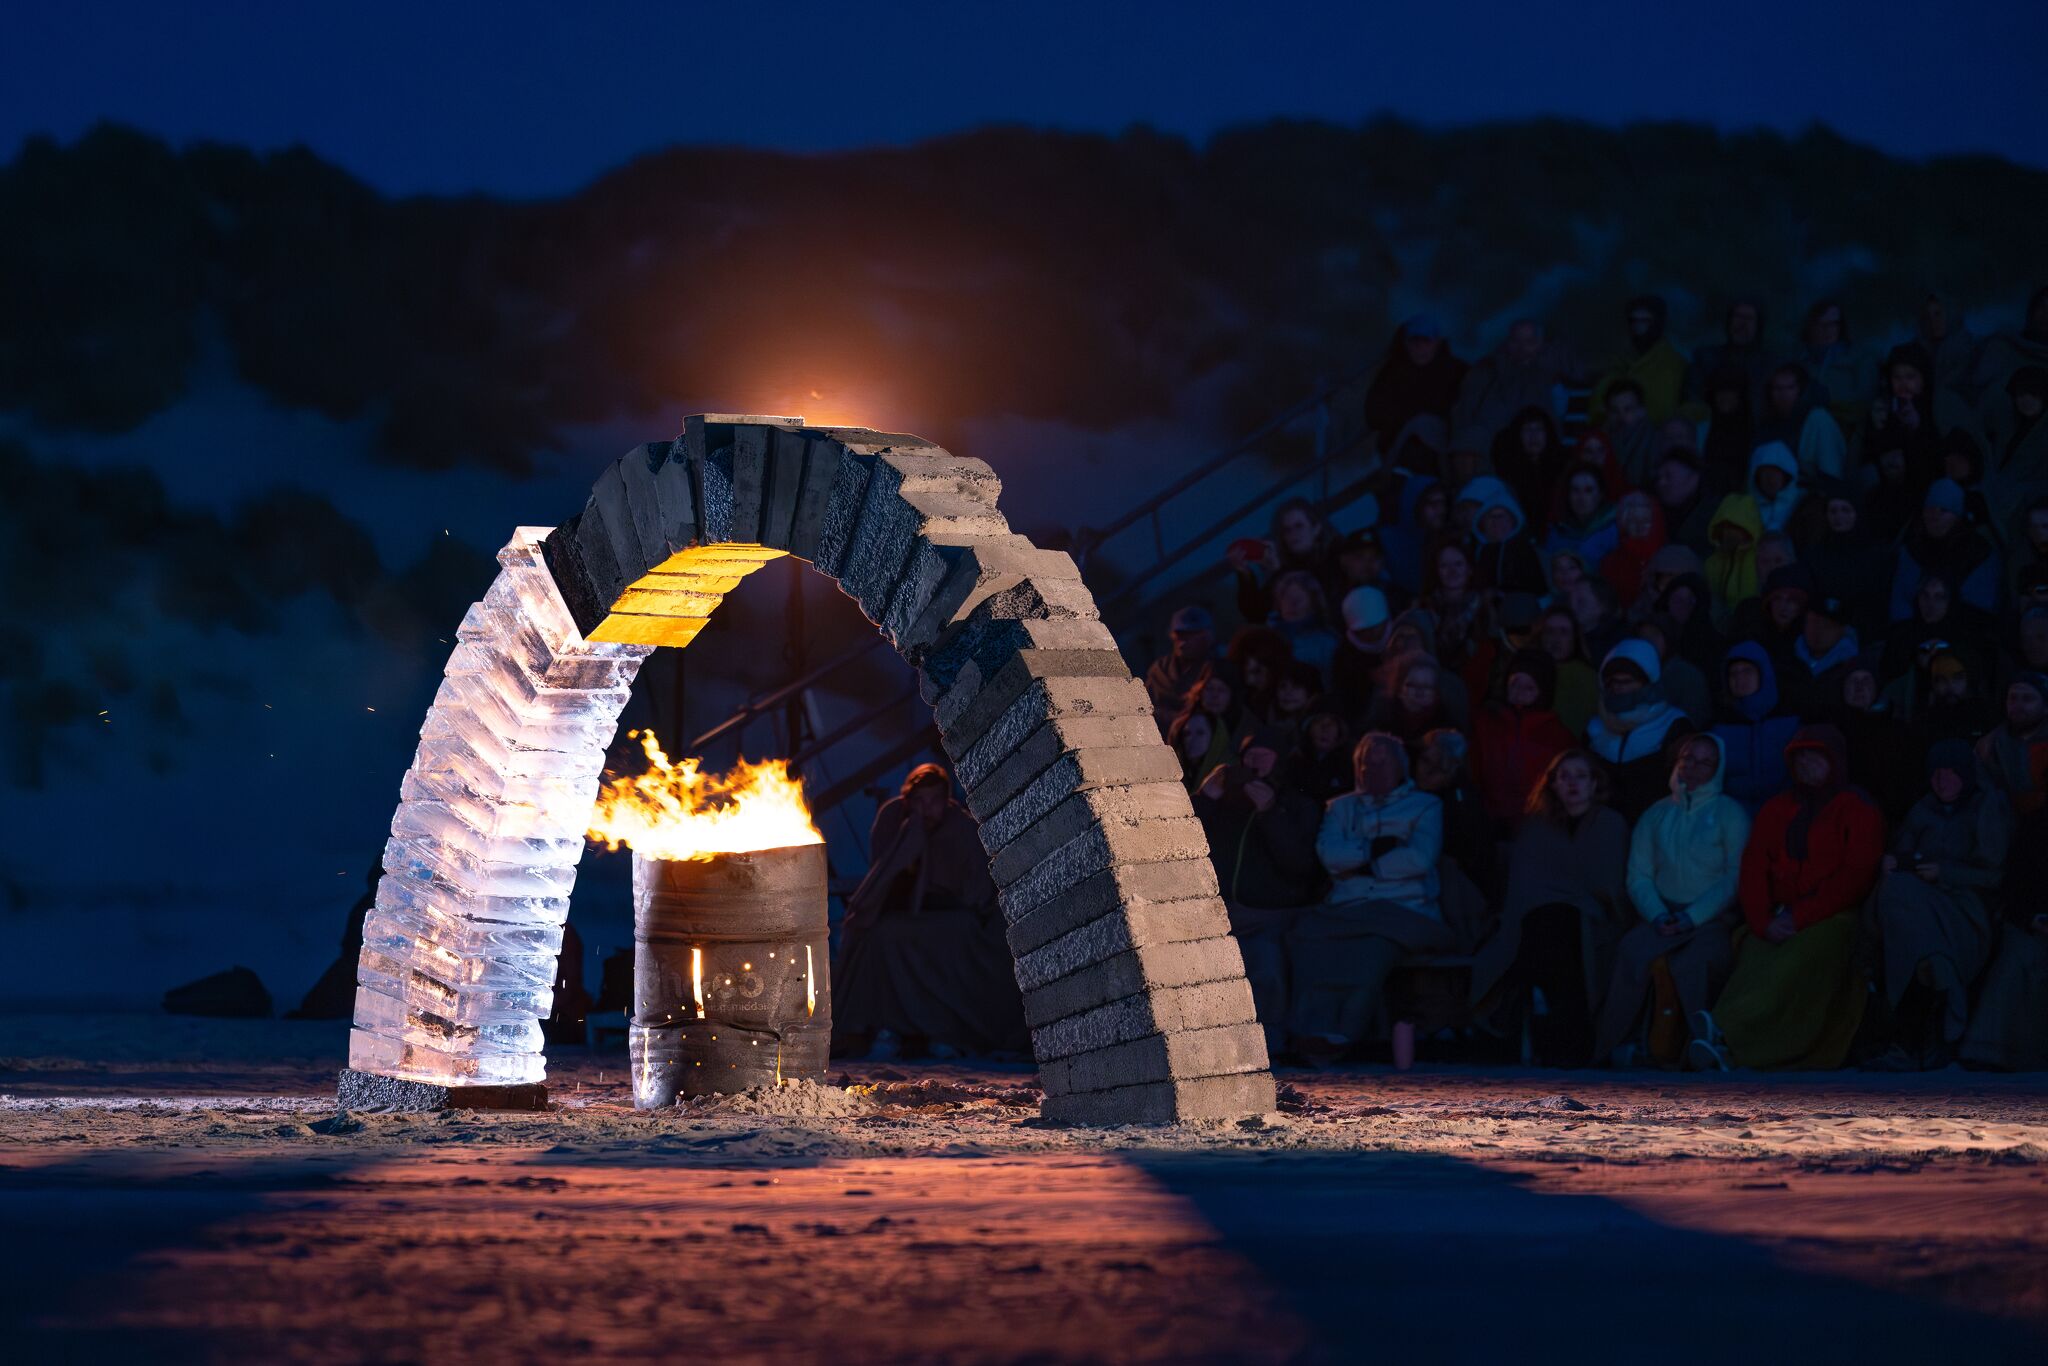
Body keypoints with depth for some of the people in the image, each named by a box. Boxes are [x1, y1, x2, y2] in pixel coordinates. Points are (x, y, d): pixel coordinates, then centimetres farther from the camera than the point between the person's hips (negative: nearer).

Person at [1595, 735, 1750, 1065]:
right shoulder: (1656, 816, 19)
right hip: (1662, 917, 2)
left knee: (1691, 962, -36)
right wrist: (1658, 916, -9)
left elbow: (1736, 877, -1)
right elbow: (1638, 877, 12)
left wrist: (1693, 917, -13)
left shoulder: (1730, 813, 9)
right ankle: (1612, 1046, -31)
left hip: (1712, 919, -2)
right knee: (1632, 951, -30)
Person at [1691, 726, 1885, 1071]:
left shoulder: (1858, 810, 8)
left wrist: (1800, 917, -13)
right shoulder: (1776, 809, 22)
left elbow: (1855, 877, -4)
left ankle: (1725, 1032, -55)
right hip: (1777, 923, 4)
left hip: (1832, 920, -4)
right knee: (1753, 957, -31)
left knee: (1803, 955, -38)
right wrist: (1763, 922, -7)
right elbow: (1754, 870, 13)